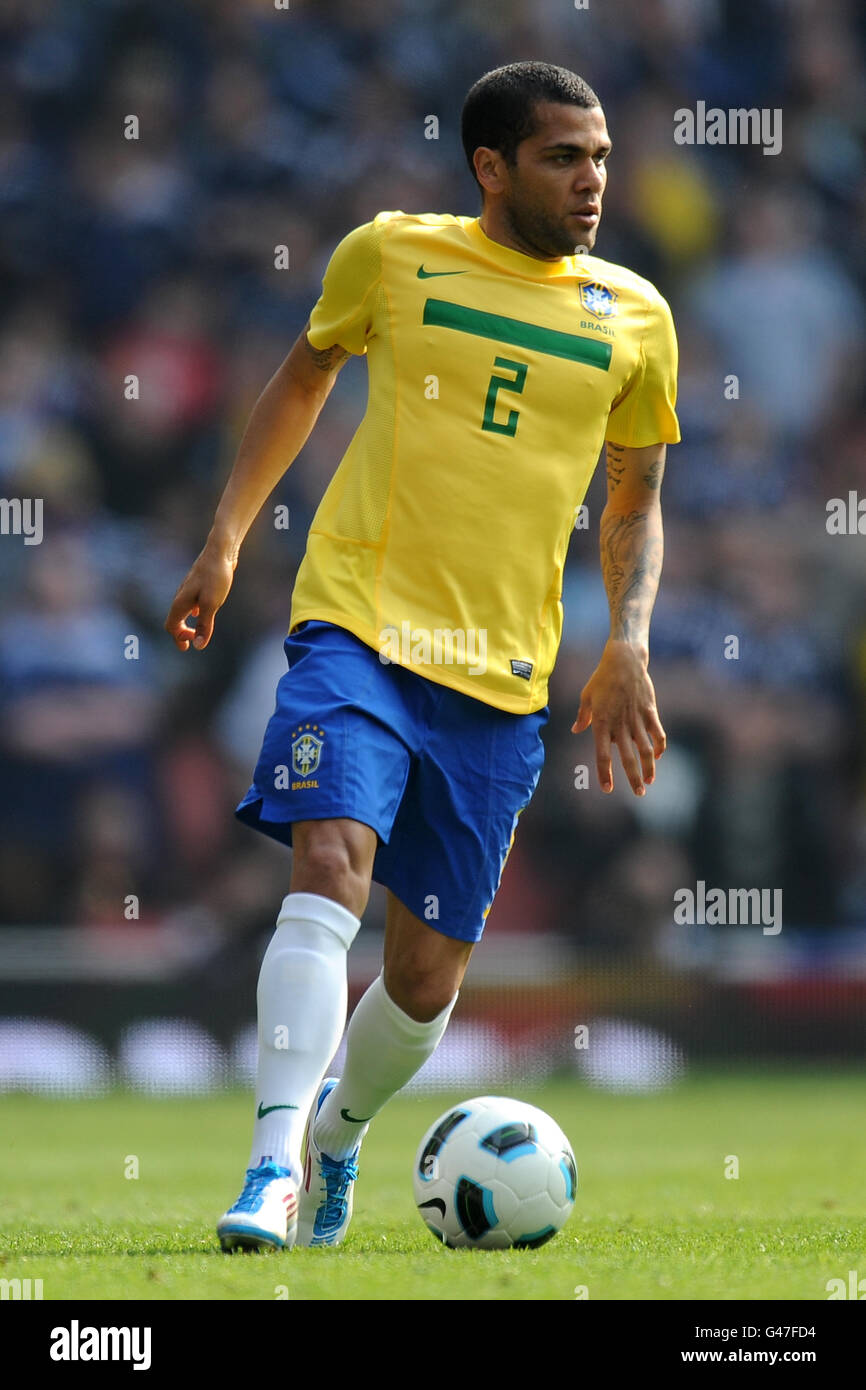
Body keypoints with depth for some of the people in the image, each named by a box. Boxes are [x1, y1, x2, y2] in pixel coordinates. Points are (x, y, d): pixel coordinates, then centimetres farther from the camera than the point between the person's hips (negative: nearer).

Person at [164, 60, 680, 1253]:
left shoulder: (633, 318, 8)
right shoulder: (392, 255, 3)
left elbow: (634, 507, 18)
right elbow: (306, 374, 20)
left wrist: (628, 642, 2)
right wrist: (225, 539, 15)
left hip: (500, 678, 3)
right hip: (359, 626, -3)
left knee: (428, 974, 6)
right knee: (329, 863, -27)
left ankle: (340, 1132, 35)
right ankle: (275, 1162, -29)